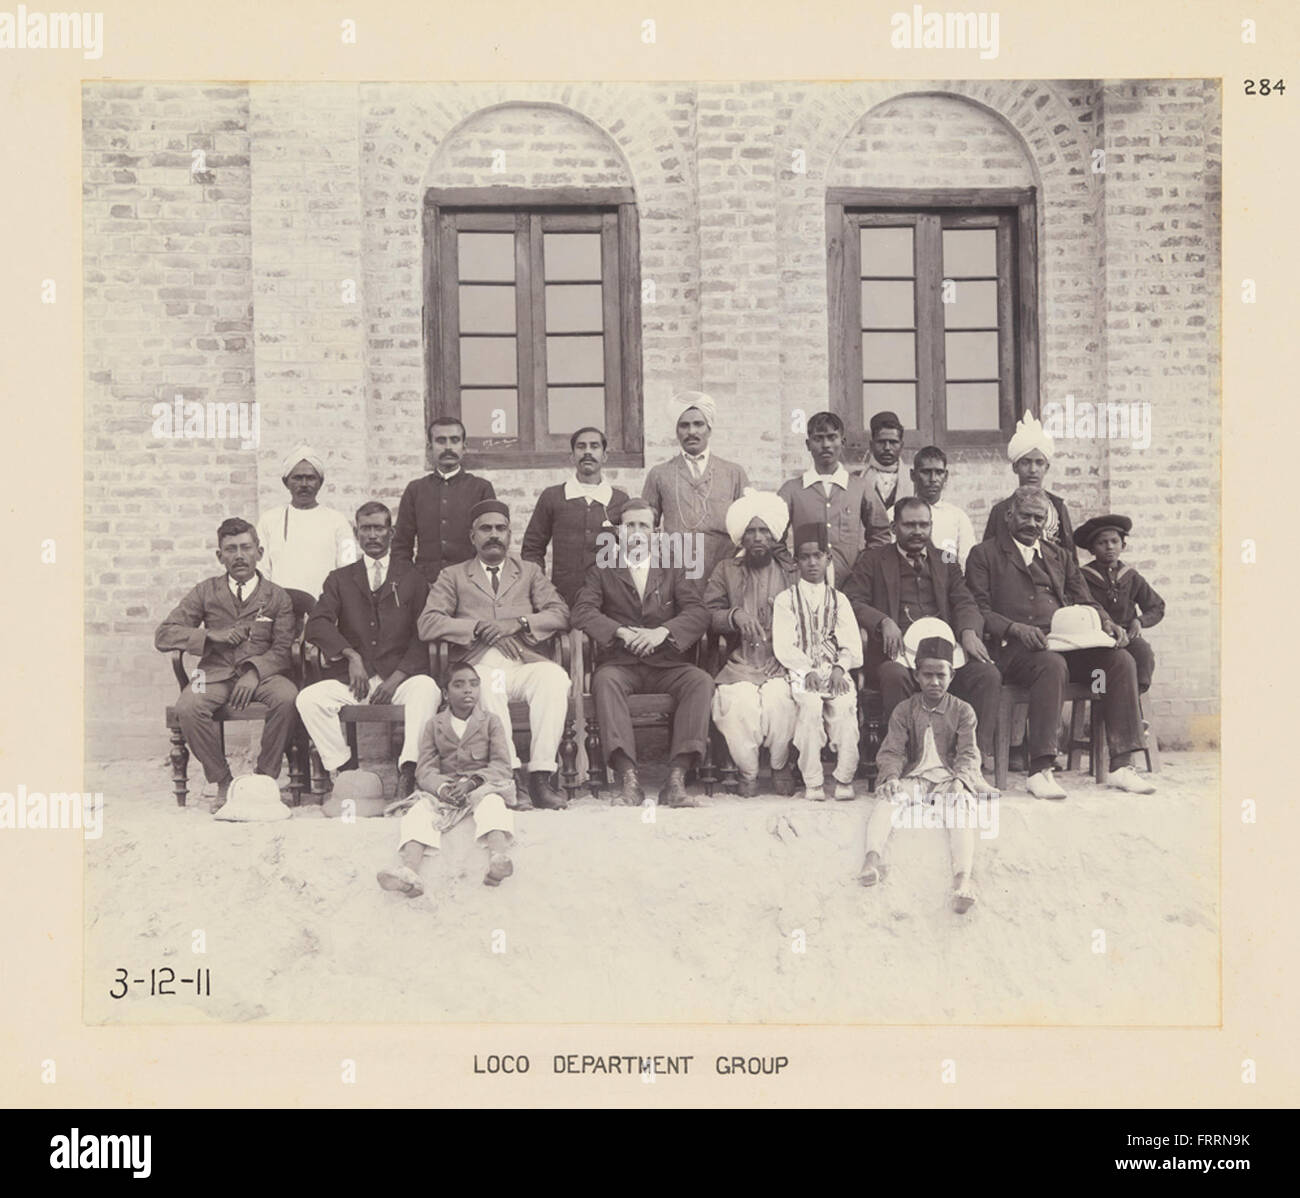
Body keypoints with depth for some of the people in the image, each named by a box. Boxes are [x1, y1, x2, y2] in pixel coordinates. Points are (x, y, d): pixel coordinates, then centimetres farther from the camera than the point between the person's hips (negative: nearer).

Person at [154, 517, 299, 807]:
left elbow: (283, 649, 2)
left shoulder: (277, 596, 10)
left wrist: (254, 673, -17)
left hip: (263, 672, -1)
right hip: (216, 673, 1)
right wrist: (210, 636, -8)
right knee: (187, 707, -32)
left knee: (287, 698, -34)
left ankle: (265, 779, -16)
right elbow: (163, 636, 7)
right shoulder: (206, 592, 12)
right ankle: (223, 783, -13)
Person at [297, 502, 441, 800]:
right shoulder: (340, 579, 19)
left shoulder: (412, 579, 16)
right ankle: (346, 769, -20)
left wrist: (396, 678, -10)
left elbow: (423, 636, 5)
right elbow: (317, 625, 2)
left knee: (426, 689, -34)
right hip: (351, 677, 2)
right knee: (308, 699, -25)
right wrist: (351, 655, -15)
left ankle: (408, 773, -38)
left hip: (399, 676, -2)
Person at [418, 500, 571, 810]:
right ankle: (512, 774, -38)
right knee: (487, 684, -38)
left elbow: (560, 614, 11)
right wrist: (478, 628, -7)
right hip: (479, 665, -1)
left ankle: (541, 777, -34)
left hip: (525, 663, 2)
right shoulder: (453, 576, 21)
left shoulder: (530, 572, 26)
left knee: (555, 677, -33)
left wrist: (519, 624, -7)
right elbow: (428, 624, 5)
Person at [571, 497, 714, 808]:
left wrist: (662, 631, -16)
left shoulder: (673, 571, 19)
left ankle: (676, 778, -34)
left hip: (666, 665, 1)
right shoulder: (601, 572, 17)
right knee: (606, 680, -35)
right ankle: (628, 779, -41)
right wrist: (621, 632, -18)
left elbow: (698, 613, 4)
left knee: (701, 681, -29)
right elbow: (583, 612, -1)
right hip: (620, 664, -1)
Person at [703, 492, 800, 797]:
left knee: (778, 699, -31)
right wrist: (735, 616, -14)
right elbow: (707, 616, 5)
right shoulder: (725, 570, 15)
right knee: (739, 702, -30)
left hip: (781, 664, 0)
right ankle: (748, 771, -7)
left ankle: (780, 766, -5)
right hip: (739, 665, 0)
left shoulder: (792, 574, 15)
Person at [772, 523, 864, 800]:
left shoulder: (839, 600, 18)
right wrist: (807, 671, -16)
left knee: (845, 704, -30)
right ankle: (812, 782, -29)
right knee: (810, 705, -33)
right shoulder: (785, 600, 10)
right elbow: (783, 645, -2)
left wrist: (839, 668, -13)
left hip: (835, 671, 2)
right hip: (801, 672, -2)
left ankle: (845, 779, -26)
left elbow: (852, 644, 7)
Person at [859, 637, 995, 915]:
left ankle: (963, 877, -58)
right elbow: (891, 751, 2)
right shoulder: (904, 711, 11)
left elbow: (968, 754, 0)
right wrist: (892, 777, -20)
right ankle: (872, 856, -54)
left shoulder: (962, 711, 9)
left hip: (950, 777, -1)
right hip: (914, 777, 2)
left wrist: (960, 779, -21)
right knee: (887, 798, -32)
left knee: (962, 805, -35)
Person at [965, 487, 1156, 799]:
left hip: (1065, 642, 5)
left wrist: (1106, 622, 0)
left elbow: (1083, 602, 22)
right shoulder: (984, 555, 11)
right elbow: (978, 610, 0)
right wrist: (1016, 628, -17)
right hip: (1015, 648, -5)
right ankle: (1041, 770, -38)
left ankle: (1121, 765, -20)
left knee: (1121, 660, -20)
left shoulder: (1059, 556, 28)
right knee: (1053, 665, -38)